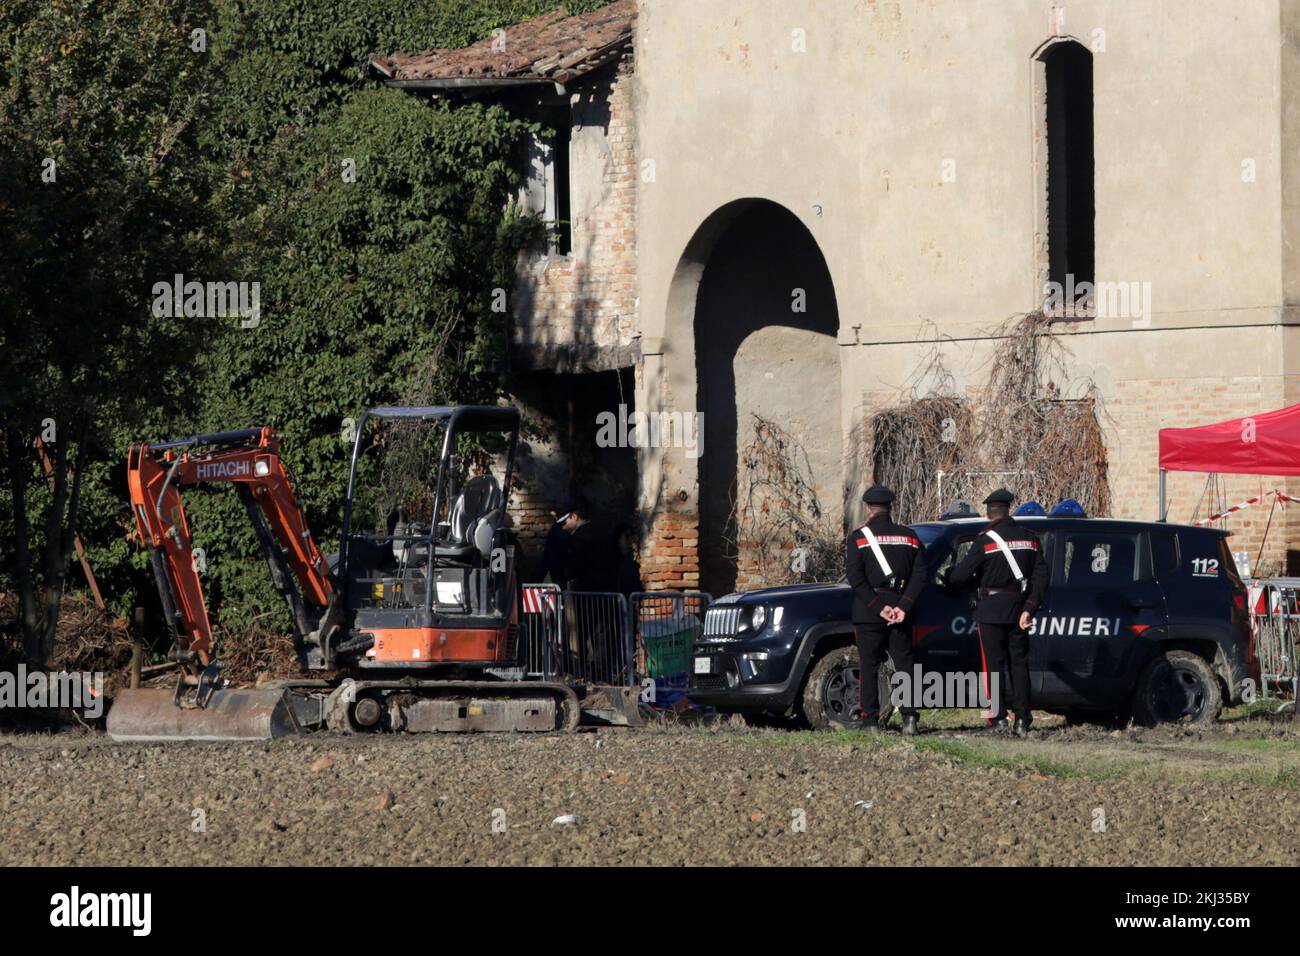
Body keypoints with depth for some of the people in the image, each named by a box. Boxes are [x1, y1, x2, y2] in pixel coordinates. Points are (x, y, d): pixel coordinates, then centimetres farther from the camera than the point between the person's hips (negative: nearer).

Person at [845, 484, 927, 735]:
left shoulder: (858, 538, -2)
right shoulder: (910, 537, 7)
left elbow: (856, 580, -11)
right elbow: (919, 576, -1)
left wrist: (879, 608, -11)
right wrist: (902, 607, -7)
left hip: (868, 611, -3)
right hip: (901, 610, 3)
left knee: (868, 666, 2)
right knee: (904, 662, 8)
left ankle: (870, 721, -3)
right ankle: (909, 716, -3)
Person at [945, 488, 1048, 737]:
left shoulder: (986, 540, -10)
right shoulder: (1030, 538, 6)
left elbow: (960, 575, -10)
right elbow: (1041, 576, 2)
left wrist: (949, 574, 13)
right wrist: (1030, 608, 0)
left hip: (991, 611, -4)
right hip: (1018, 610, 4)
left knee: (992, 664, 1)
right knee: (1019, 663, 11)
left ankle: (998, 718, -5)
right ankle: (1022, 719, 6)